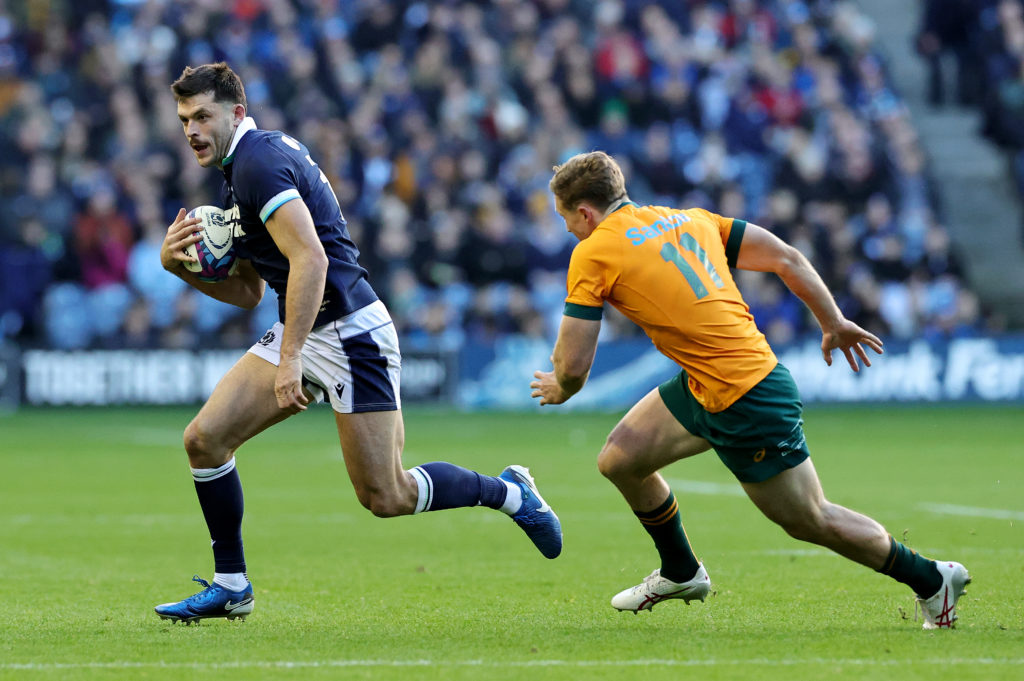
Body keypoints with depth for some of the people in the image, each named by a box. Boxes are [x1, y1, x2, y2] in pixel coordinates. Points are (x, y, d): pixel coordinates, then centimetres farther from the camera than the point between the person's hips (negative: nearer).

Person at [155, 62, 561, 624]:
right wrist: (178, 264, 4)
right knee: (204, 438, -2)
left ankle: (508, 492, 17)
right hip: (300, 333, 10)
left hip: (349, 334, -10)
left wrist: (290, 357, -29)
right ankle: (230, 586, 7)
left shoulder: (258, 161, -16)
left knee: (386, 497, -6)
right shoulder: (241, 168, 16)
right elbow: (248, 292, 20)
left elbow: (310, 259, -28)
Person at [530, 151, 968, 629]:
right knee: (619, 459, 12)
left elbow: (573, 365, -11)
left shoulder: (593, 254, -11)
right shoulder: (688, 220, 9)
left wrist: (560, 389, 13)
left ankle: (931, 579, 18)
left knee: (810, 521, 6)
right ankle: (681, 572, 32)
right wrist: (833, 324, 19)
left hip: (747, 403, -9)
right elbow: (786, 258, 8)